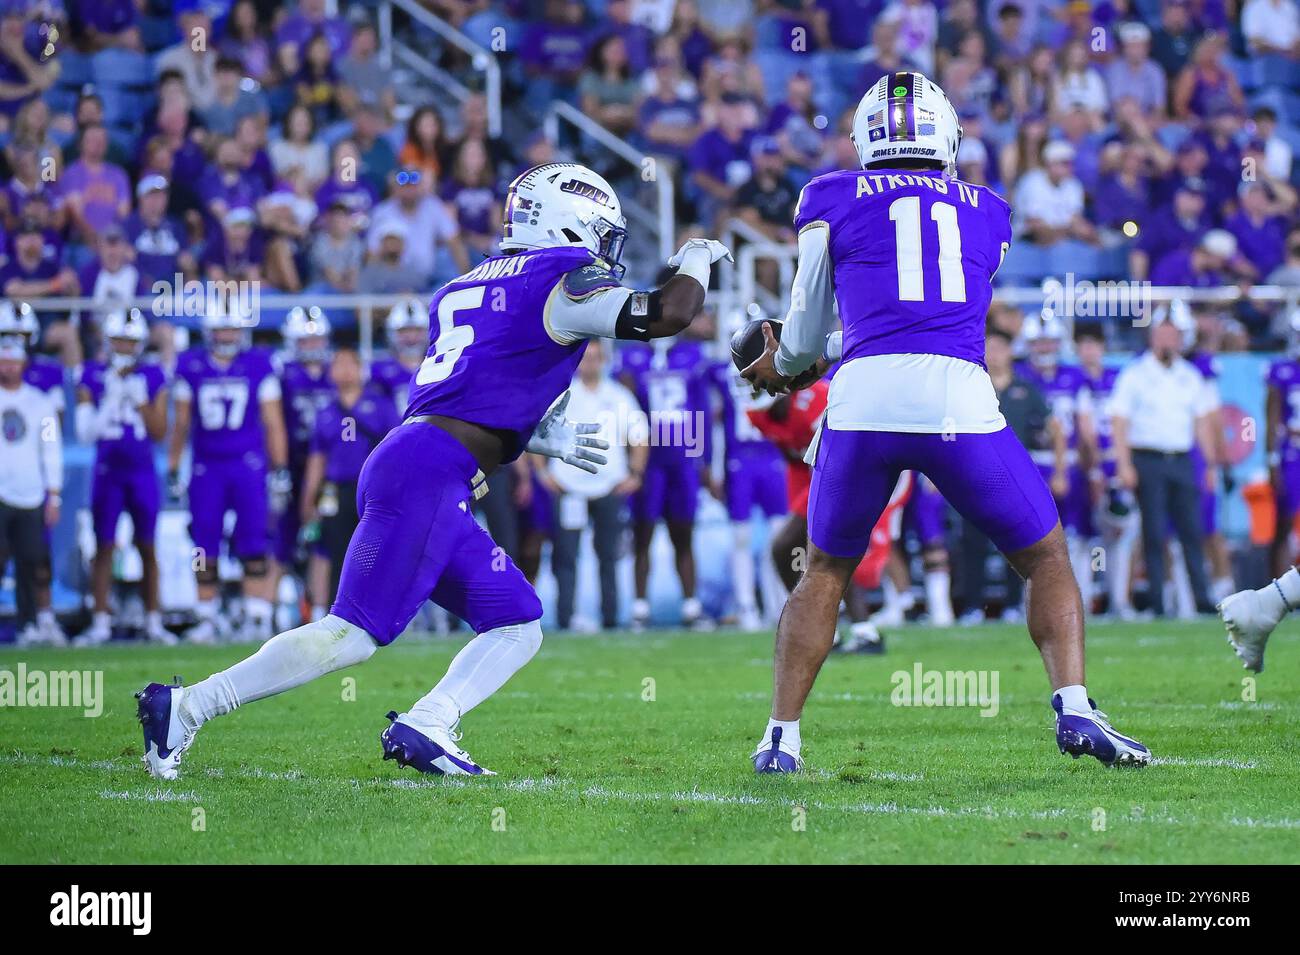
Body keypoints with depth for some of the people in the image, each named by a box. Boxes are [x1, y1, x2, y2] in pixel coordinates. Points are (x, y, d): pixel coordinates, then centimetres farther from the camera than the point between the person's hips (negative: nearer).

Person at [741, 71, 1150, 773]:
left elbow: (805, 337, 22)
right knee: (1046, 558, 16)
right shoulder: (989, 215, 24)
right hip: (960, 400, 0)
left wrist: (779, 364, 47)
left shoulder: (831, 202, 17)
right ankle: (1073, 709, -3)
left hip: (864, 396, 0)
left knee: (824, 573, 21)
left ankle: (782, 736, 17)